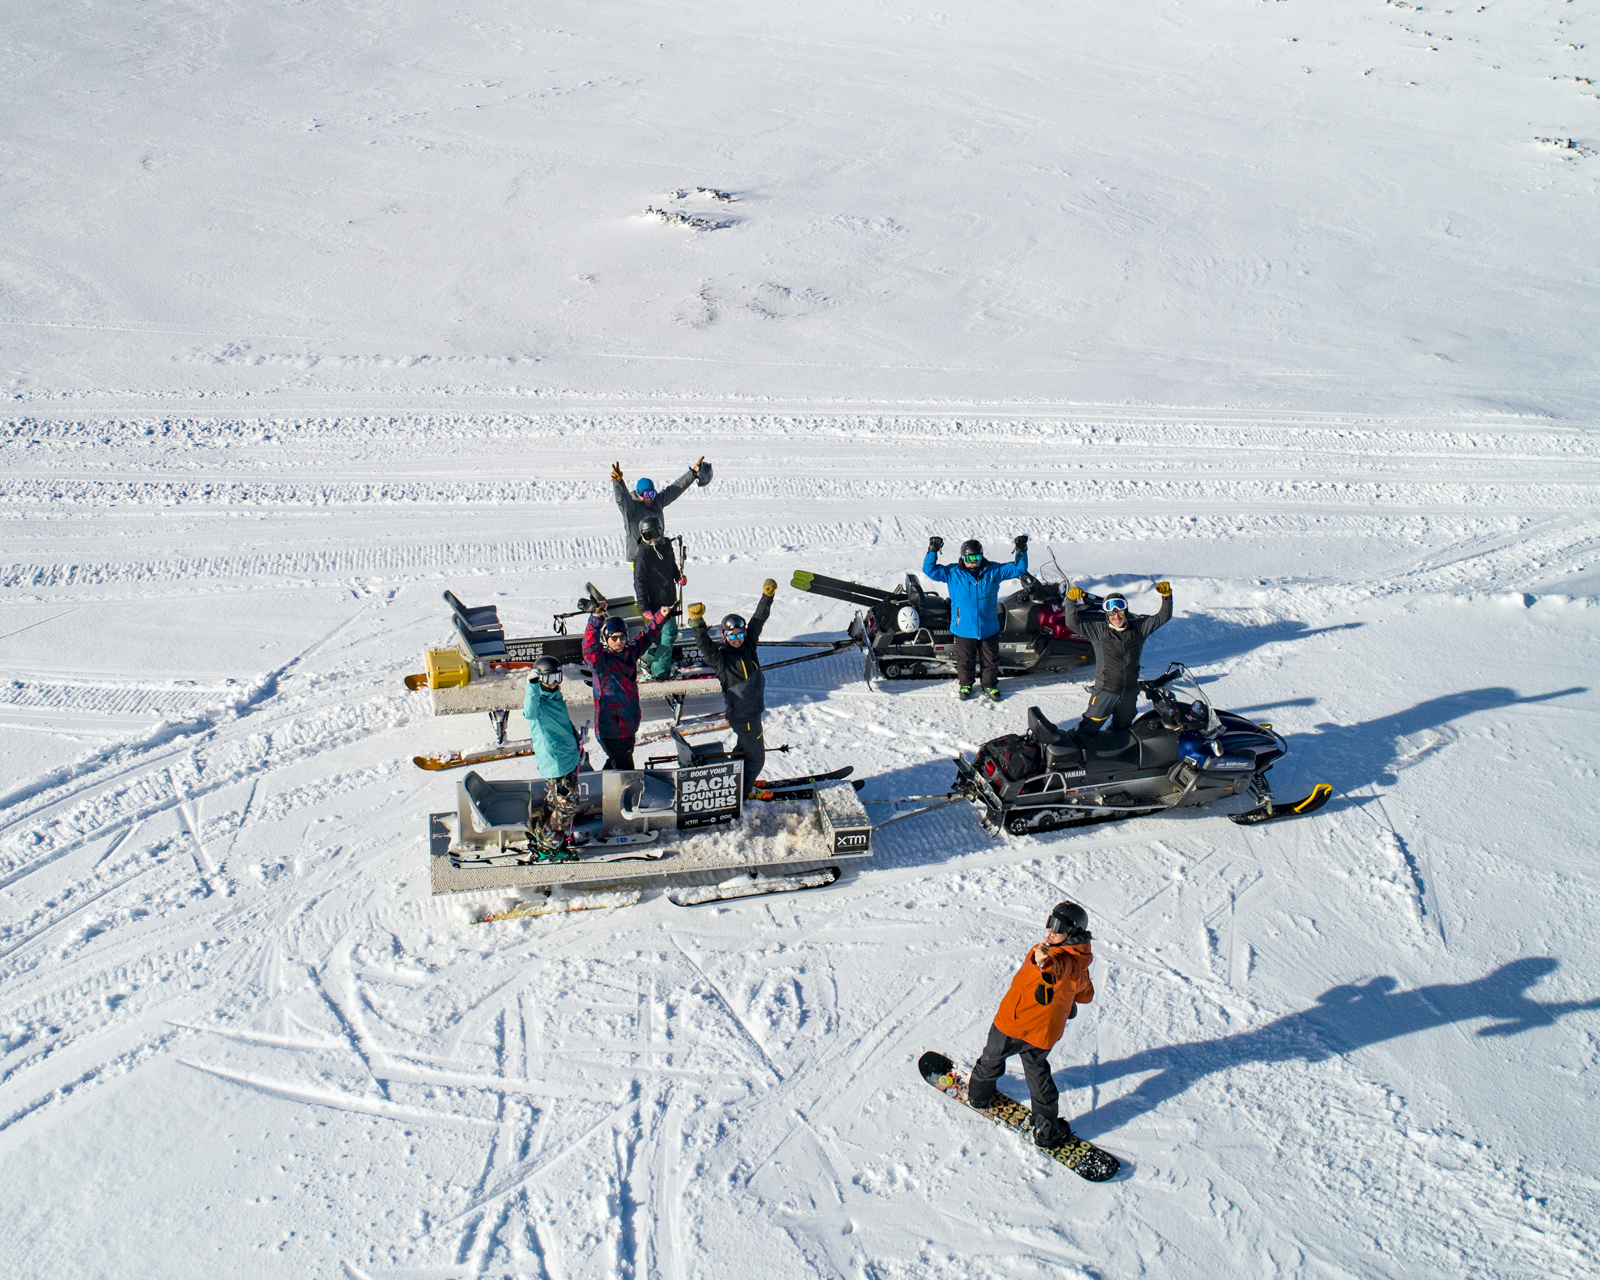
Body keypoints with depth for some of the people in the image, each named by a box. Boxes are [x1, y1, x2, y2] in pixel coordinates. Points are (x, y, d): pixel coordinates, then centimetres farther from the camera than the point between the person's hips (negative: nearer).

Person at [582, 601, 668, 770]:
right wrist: (596, 618, -46)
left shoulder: (630, 652, 2)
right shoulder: (600, 660, -17)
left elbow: (646, 637, 17)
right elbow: (590, 646, -36)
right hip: (609, 727, -7)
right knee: (624, 766, -3)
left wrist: (660, 617, 11)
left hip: (628, 726, 7)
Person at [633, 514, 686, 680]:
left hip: (669, 599, 8)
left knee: (668, 632, 15)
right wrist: (645, 608, -18)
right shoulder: (643, 554, -16)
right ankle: (660, 671, 1)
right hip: (657, 602, -8)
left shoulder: (666, 545, 6)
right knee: (669, 632, -9)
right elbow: (640, 583, -15)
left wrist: (679, 577, 3)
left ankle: (648, 660, 33)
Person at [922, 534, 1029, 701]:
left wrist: (1021, 551, -14)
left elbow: (1019, 569, 1)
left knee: (991, 660, 15)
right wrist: (932, 551, -22)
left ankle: (990, 684, 37)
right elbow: (930, 570, -9)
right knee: (965, 661, 13)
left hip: (989, 629, 1)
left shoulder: (993, 571, -4)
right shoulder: (953, 573, -7)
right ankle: (965, 684, 37)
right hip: (964, 629, -1)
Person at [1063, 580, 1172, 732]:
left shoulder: (1139, 627, -2)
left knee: (1122, 730, 22)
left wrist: (1166, 596, -13)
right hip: (1105, 691, -3)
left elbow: (1163, 617, 2)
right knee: (1088, 730, -2)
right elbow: (1073, 623, -18)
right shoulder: (1098, 630, -11)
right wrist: (1071, 601, -31)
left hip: (1130, 693, 3)